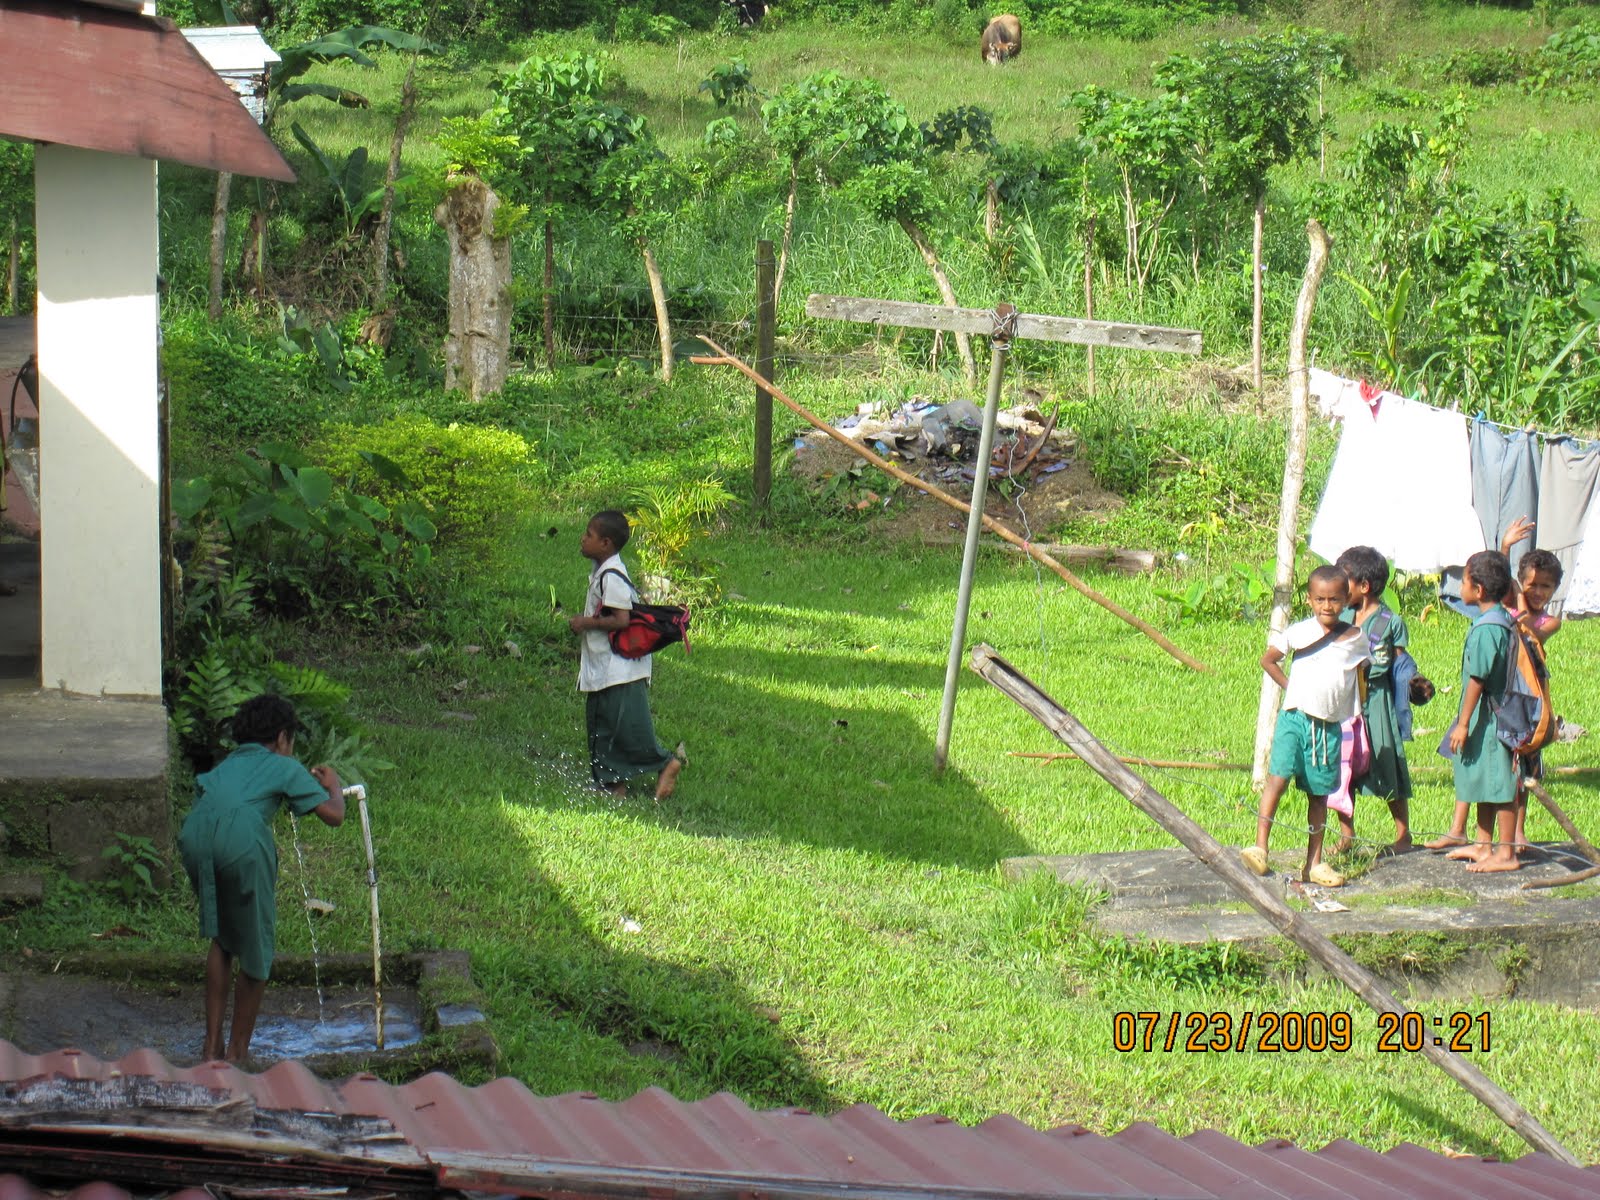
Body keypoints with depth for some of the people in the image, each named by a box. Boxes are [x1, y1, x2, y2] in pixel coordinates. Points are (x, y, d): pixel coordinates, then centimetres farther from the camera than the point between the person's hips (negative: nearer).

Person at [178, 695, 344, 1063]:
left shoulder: (227, 763, 35)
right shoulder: (286, 767, 20)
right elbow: (334, 815, 15)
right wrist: (333, 786, 38)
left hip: (195, 836, 5)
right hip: (243, 843, -5)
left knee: (221, 939, 25)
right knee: (256, 950, 13)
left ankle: (212, 1044, 26)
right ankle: (237, 1051, 21)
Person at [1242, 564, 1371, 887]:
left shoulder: (1356, 639, 5)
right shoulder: (1299, 632, -1)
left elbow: (1360, 677, 19)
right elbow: (1268, 660, 9)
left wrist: (1358, 718, 18)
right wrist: (1290, 688, 3)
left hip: (1330, 726, 2)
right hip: (1295, 717, -2)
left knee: (1319, 792, 9)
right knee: (1278, 777, -18)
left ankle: (1314, 863, 15)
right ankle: (1260, 847, -20)